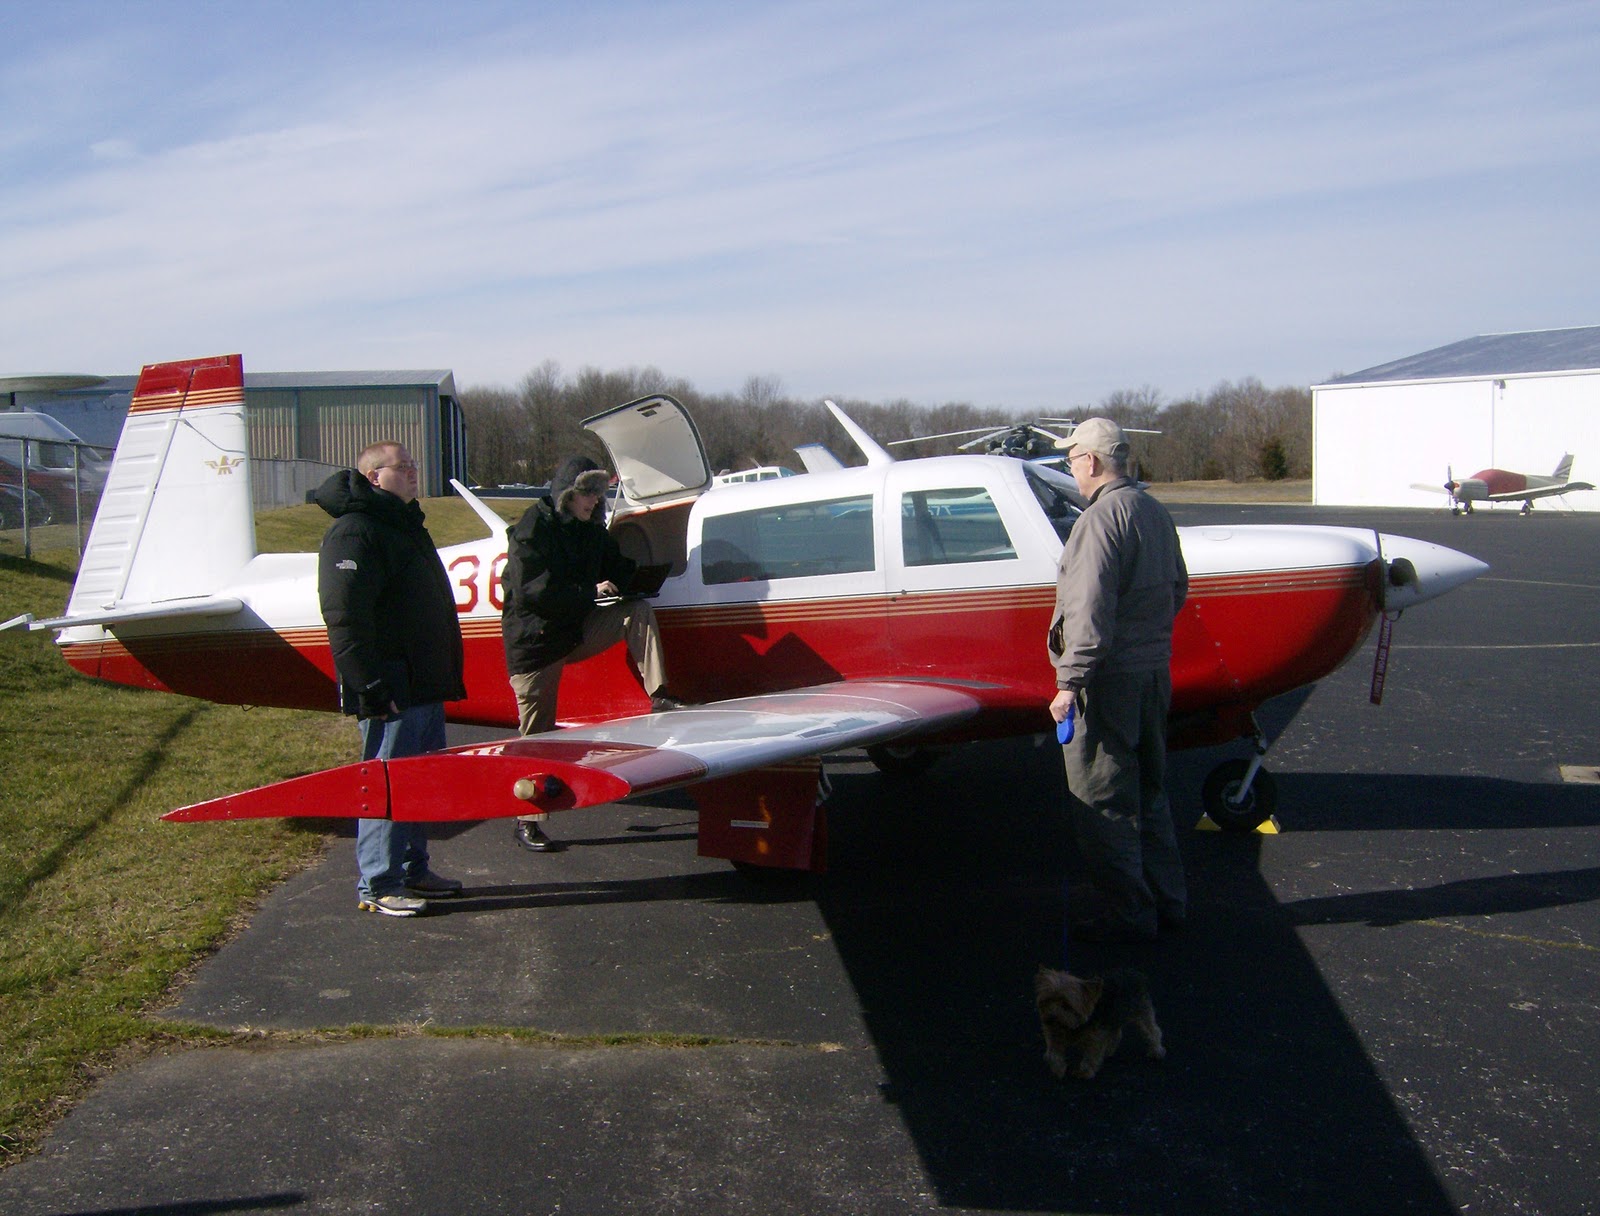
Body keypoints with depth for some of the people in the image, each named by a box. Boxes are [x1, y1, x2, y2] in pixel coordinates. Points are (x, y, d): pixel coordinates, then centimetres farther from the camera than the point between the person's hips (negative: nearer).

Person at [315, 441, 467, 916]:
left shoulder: (405, 525, 20)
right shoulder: (354, 533, -14)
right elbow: (344, 617, -22)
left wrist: (447, 676, 23)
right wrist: (373, 687, -25)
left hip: (424, 688, 10)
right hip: (390, 695, -10)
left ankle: (412, 870, 27)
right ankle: (378, 885, 4)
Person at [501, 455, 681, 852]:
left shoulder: (593, 530, 9)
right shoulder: (533, 528, -13)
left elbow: (621, 572, 13)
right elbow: (533, 590, -21)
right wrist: (590, 592, -22)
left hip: (577, 630, 6)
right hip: (536, 641, -6)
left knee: (638, 612, -13)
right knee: (536, 733, -1)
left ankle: (659, 698, -20)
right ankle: (527, 821, 10)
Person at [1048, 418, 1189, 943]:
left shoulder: (1101, 517, -18)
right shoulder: (1154, 511, 10)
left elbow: (1091, 610, -23)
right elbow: (1177, 588, 19)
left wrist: (1070, 682, -21)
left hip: (1110, 678, -9)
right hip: (1156, 671, 9)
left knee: (1100, 801, 1)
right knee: (1149, 790, 19)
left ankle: (1128, 912, 8)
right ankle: (1165, 900, 28)